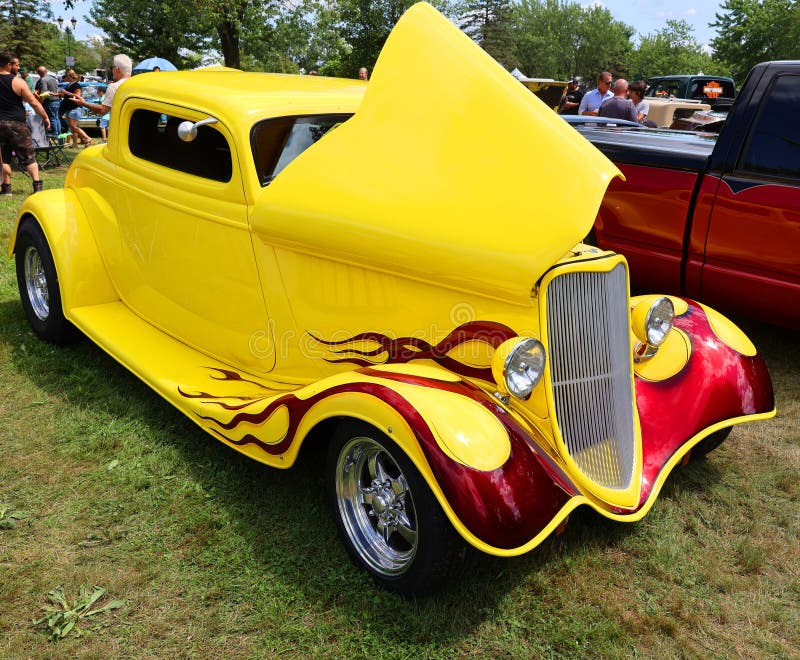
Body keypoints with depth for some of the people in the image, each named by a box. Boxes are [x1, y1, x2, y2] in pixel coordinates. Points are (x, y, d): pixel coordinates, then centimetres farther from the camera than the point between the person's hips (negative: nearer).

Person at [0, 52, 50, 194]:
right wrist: (45, 117, 7)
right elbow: (34, 103, -5)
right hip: (16, 124, -3)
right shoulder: (17, 81, -7)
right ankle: (37, 186, 0)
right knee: (28, 156, 5)